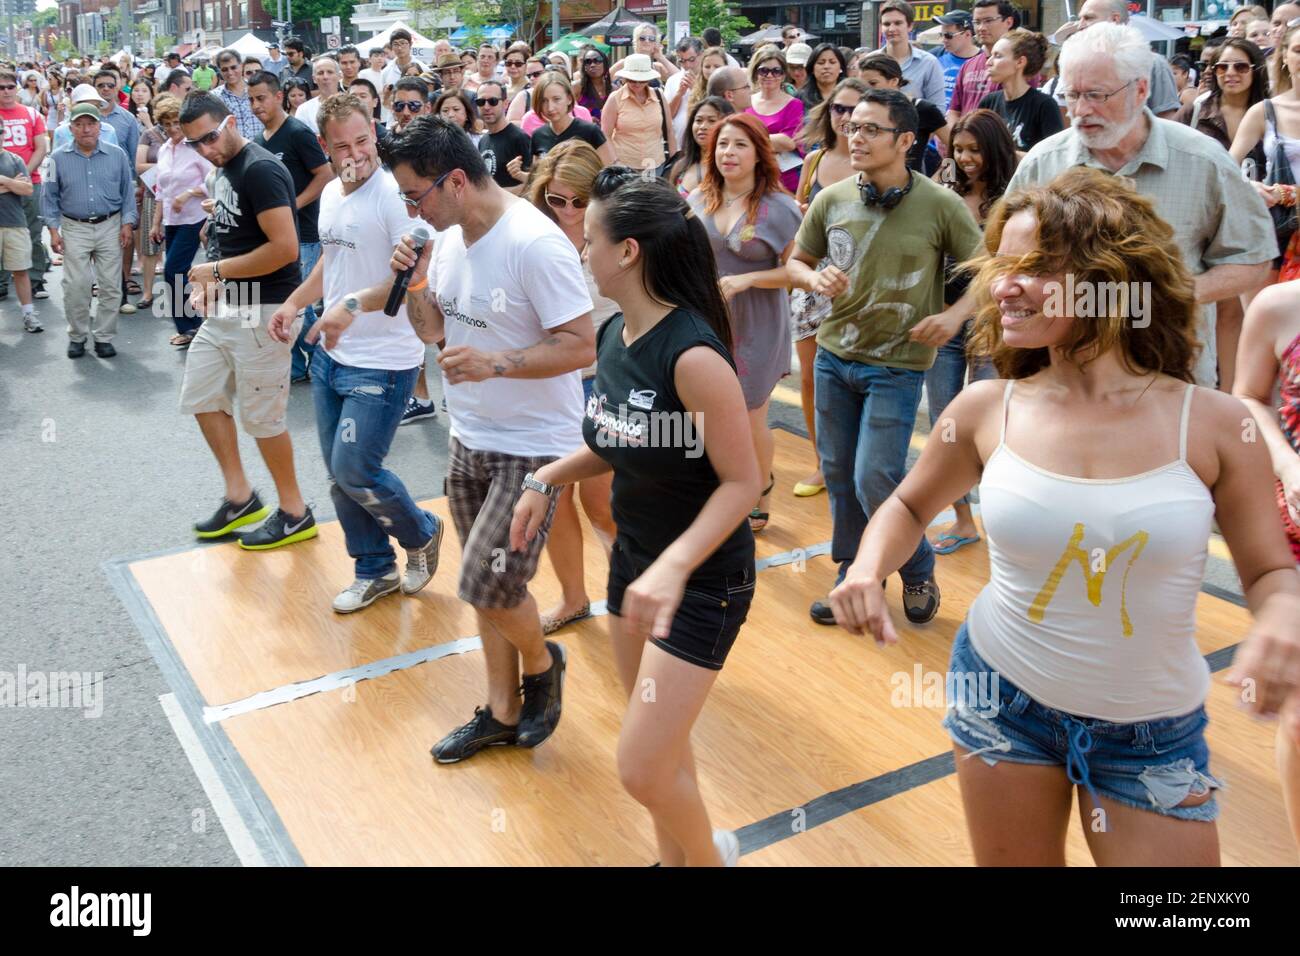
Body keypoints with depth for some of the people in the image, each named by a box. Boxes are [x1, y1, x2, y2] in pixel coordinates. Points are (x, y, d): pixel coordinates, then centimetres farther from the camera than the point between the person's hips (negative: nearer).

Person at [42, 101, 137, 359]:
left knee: (111, 285, 3)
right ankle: (77, 336, 12)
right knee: (75, 286, -3)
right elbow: (50, 197, 5)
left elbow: (128, 192, 7)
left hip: (110, 227, 1)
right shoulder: (58, 158, 0)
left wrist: (127, 223, 0)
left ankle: (104, 336, 14)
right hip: (75, 229, -1)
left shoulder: (117, 155, 1)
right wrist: (53, 229, -2)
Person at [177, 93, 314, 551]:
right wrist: (211, 283, 5)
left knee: (261, 416, 0)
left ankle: (295, 513, 16)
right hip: (227, 305, 10)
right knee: (201, 397, 14)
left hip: (263, 308, -10)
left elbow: (285, 247, -26)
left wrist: (216, 270, -16)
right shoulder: (224, 168, 10)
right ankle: (240, 497, 25)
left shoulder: (260, 170, -18)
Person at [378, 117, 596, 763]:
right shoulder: (448, 238, 4)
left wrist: (495, 362, -32)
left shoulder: (535, 244, -22)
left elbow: (581, 347, -22)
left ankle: (541, 662, 23)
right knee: (485, 585, 14)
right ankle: (502, 713, 30)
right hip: (470, 441, 8)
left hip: (533, 447, -8)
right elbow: (433, 330, 13)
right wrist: (414, 284, -6)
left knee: (487, 584, -9)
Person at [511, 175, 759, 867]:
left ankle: (710, 854, 27)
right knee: (659, 743, 20)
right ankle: (676, 856, 42)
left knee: (642, 770, -4)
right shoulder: (615, 333, -1)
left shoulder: (692, 353, -26)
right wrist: (549, 478, 1)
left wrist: (674, 566, -33)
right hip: (633, 561, 8)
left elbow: (742, 481, -23)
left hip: (702, 581, -8)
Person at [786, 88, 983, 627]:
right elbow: (795, 263, 12)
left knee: (874, 481, -7)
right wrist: (815, 279, -10)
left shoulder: (939, 206, -10)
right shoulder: (831, 200, -1)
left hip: (897, 365, -4)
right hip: (833, 355, 4)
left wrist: (954, 316, -15)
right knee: (839, 475, 11)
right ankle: (854, 577, 30)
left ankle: (919, 571, 20)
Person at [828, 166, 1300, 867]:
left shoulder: (1213, 424, -13)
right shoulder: (985, 409, -9)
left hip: (1154, 732, -1)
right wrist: (869, 567, -12)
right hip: (1001, 700, 1)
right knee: (1015, 861, 18)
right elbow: (909, 506, 8)